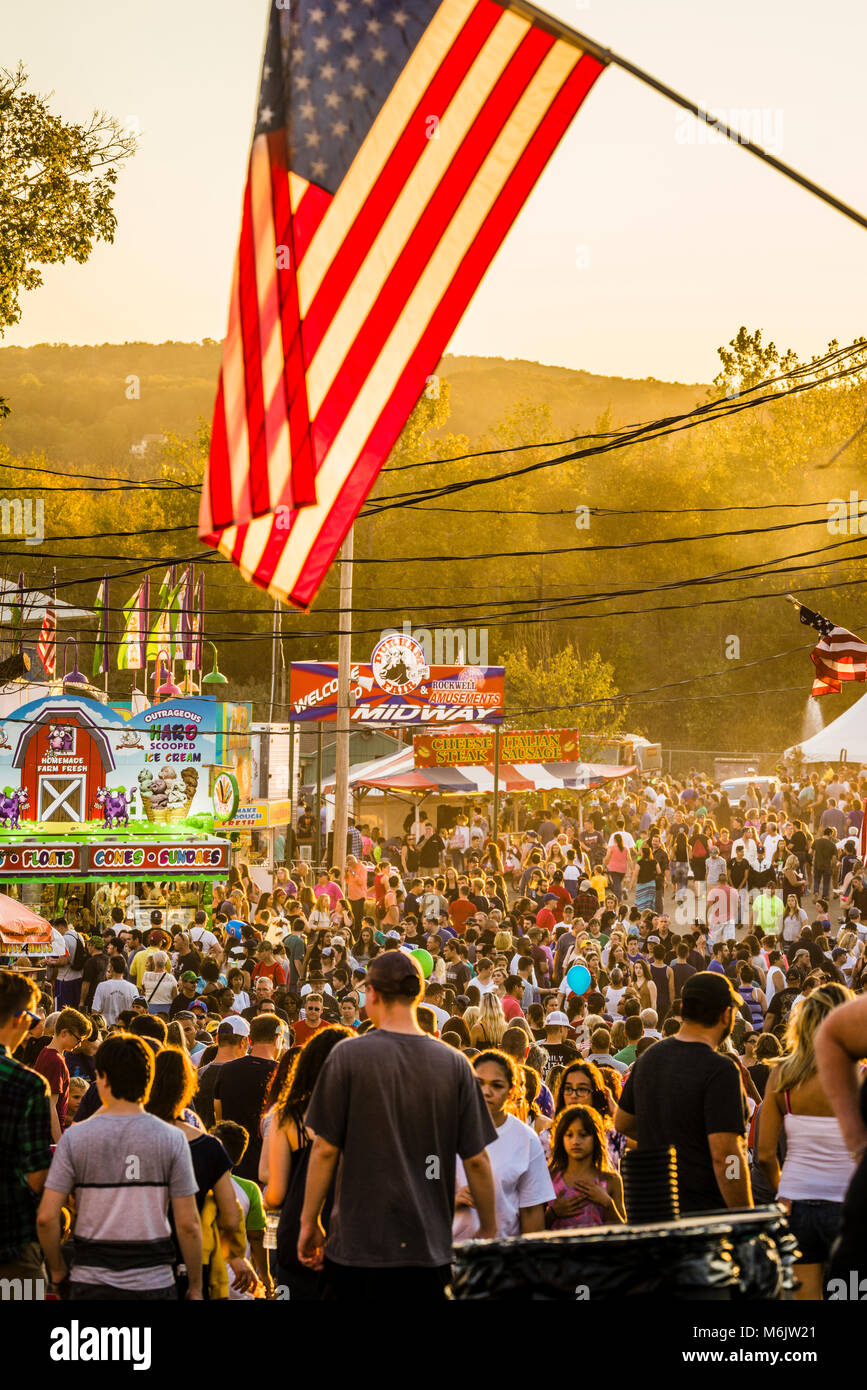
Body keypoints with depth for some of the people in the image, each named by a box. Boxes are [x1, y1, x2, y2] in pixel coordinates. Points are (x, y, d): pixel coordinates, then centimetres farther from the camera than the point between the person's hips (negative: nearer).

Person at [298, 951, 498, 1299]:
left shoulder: (348, 1055, -6)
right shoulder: (454, 1064, 0)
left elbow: (325, 1149, -5)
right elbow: (477, 1159, 0)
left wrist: (309, 1222, 5)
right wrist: (489, 1231, 12)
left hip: (358, 1241, -2)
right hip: (429, 1245, 2)